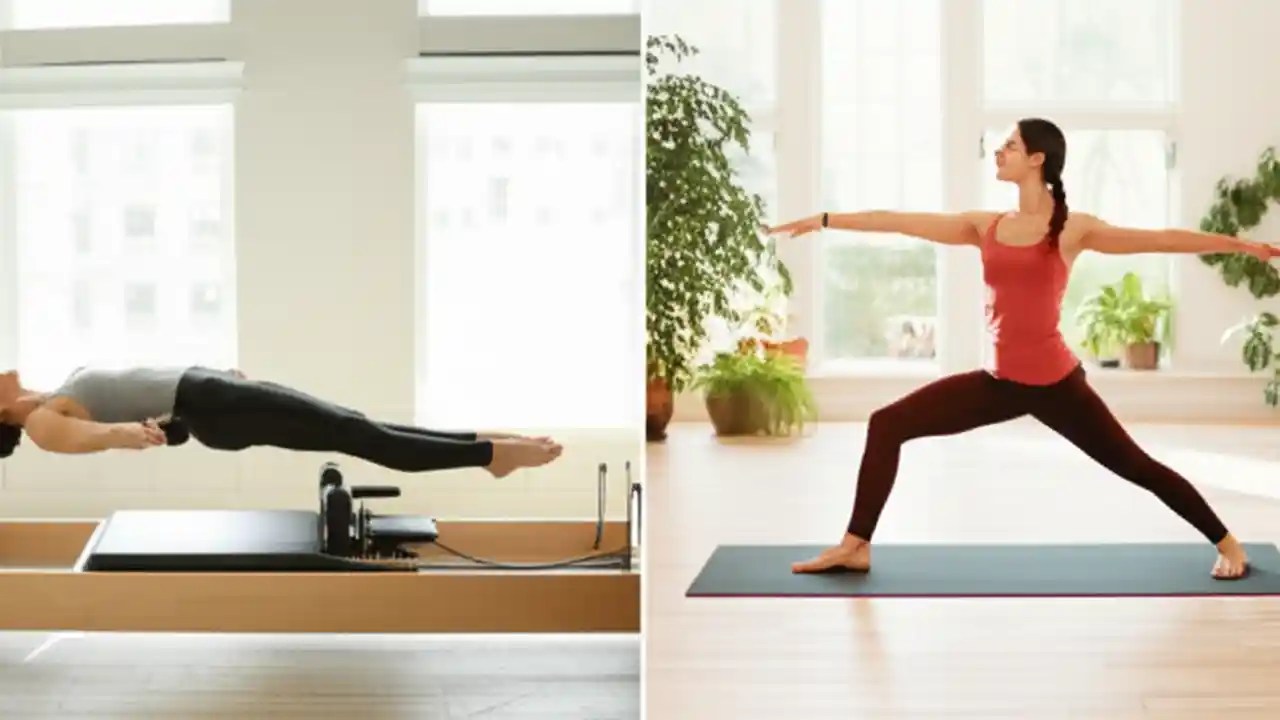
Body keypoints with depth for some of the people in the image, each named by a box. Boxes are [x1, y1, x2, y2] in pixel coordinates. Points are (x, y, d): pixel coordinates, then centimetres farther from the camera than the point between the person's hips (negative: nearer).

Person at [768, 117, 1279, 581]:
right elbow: (897, 221, 11)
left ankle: (1228, 545, 22)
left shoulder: (1073, 229, -5)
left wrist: (1239, 244, -14)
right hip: (999, 382, 5)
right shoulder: (985, 228, 8)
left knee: (1135, 467, 2)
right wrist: (823, 220, 14)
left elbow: (1160, 240, -8)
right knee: (887, 425, -2)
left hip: (1055, 383, -5)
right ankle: (856, 546, 4)